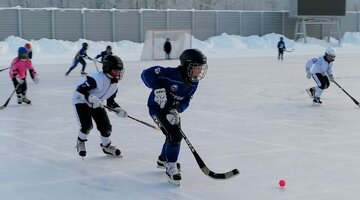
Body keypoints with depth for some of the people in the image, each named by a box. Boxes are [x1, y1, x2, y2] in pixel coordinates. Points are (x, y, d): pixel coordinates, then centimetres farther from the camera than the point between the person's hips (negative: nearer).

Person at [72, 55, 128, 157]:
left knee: (105, 125, 0)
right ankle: (80, 142, 13)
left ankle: (106, 146, 24)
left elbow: (110, 101, 6)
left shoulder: (115, 84, -4)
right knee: (87, 125, -19)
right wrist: (91, 98, -42)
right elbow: (79, 90, -32)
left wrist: (118, 110, -10)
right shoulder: (97, 78, -32)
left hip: (96, 103, 7)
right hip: (81, 101, -7)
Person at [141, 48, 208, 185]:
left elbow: (186, 101, -7)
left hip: (173, 108, 8)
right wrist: (158, 89, -42)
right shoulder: (171, 74, -30)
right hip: (157, 107, -8)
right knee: (174, 135, -18)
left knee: (176, 135, 20)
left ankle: (163, 159, 45)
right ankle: (171, 168, -6)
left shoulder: (193, 83, -7)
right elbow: (146, 74, -30)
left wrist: (176, 111, -26)